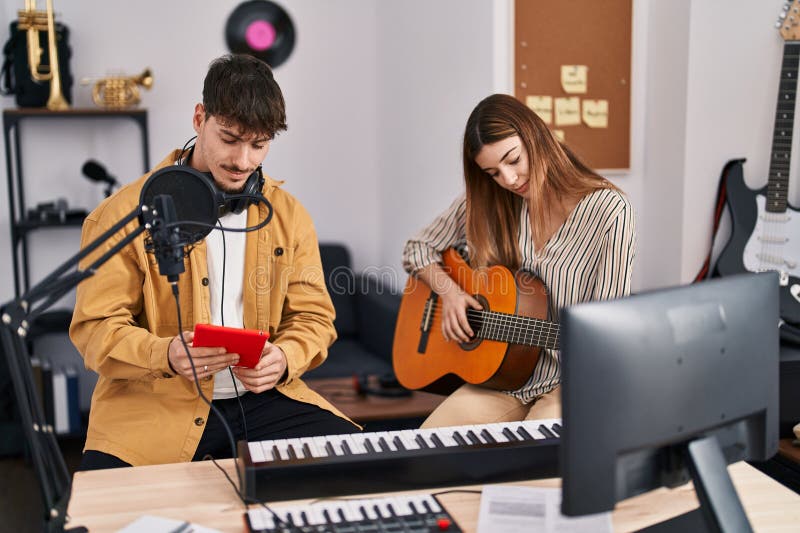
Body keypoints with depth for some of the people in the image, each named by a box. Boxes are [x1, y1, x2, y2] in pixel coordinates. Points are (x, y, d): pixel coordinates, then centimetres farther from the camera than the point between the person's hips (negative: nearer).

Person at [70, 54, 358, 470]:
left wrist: (284, 359, -11)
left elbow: (312, 315, 12)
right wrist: (166, 355, -25)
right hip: (152, 405, -3)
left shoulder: (288, 215, 9)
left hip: (260, 398, 4)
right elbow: (96, 327, -5)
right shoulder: (126, 213, -2)